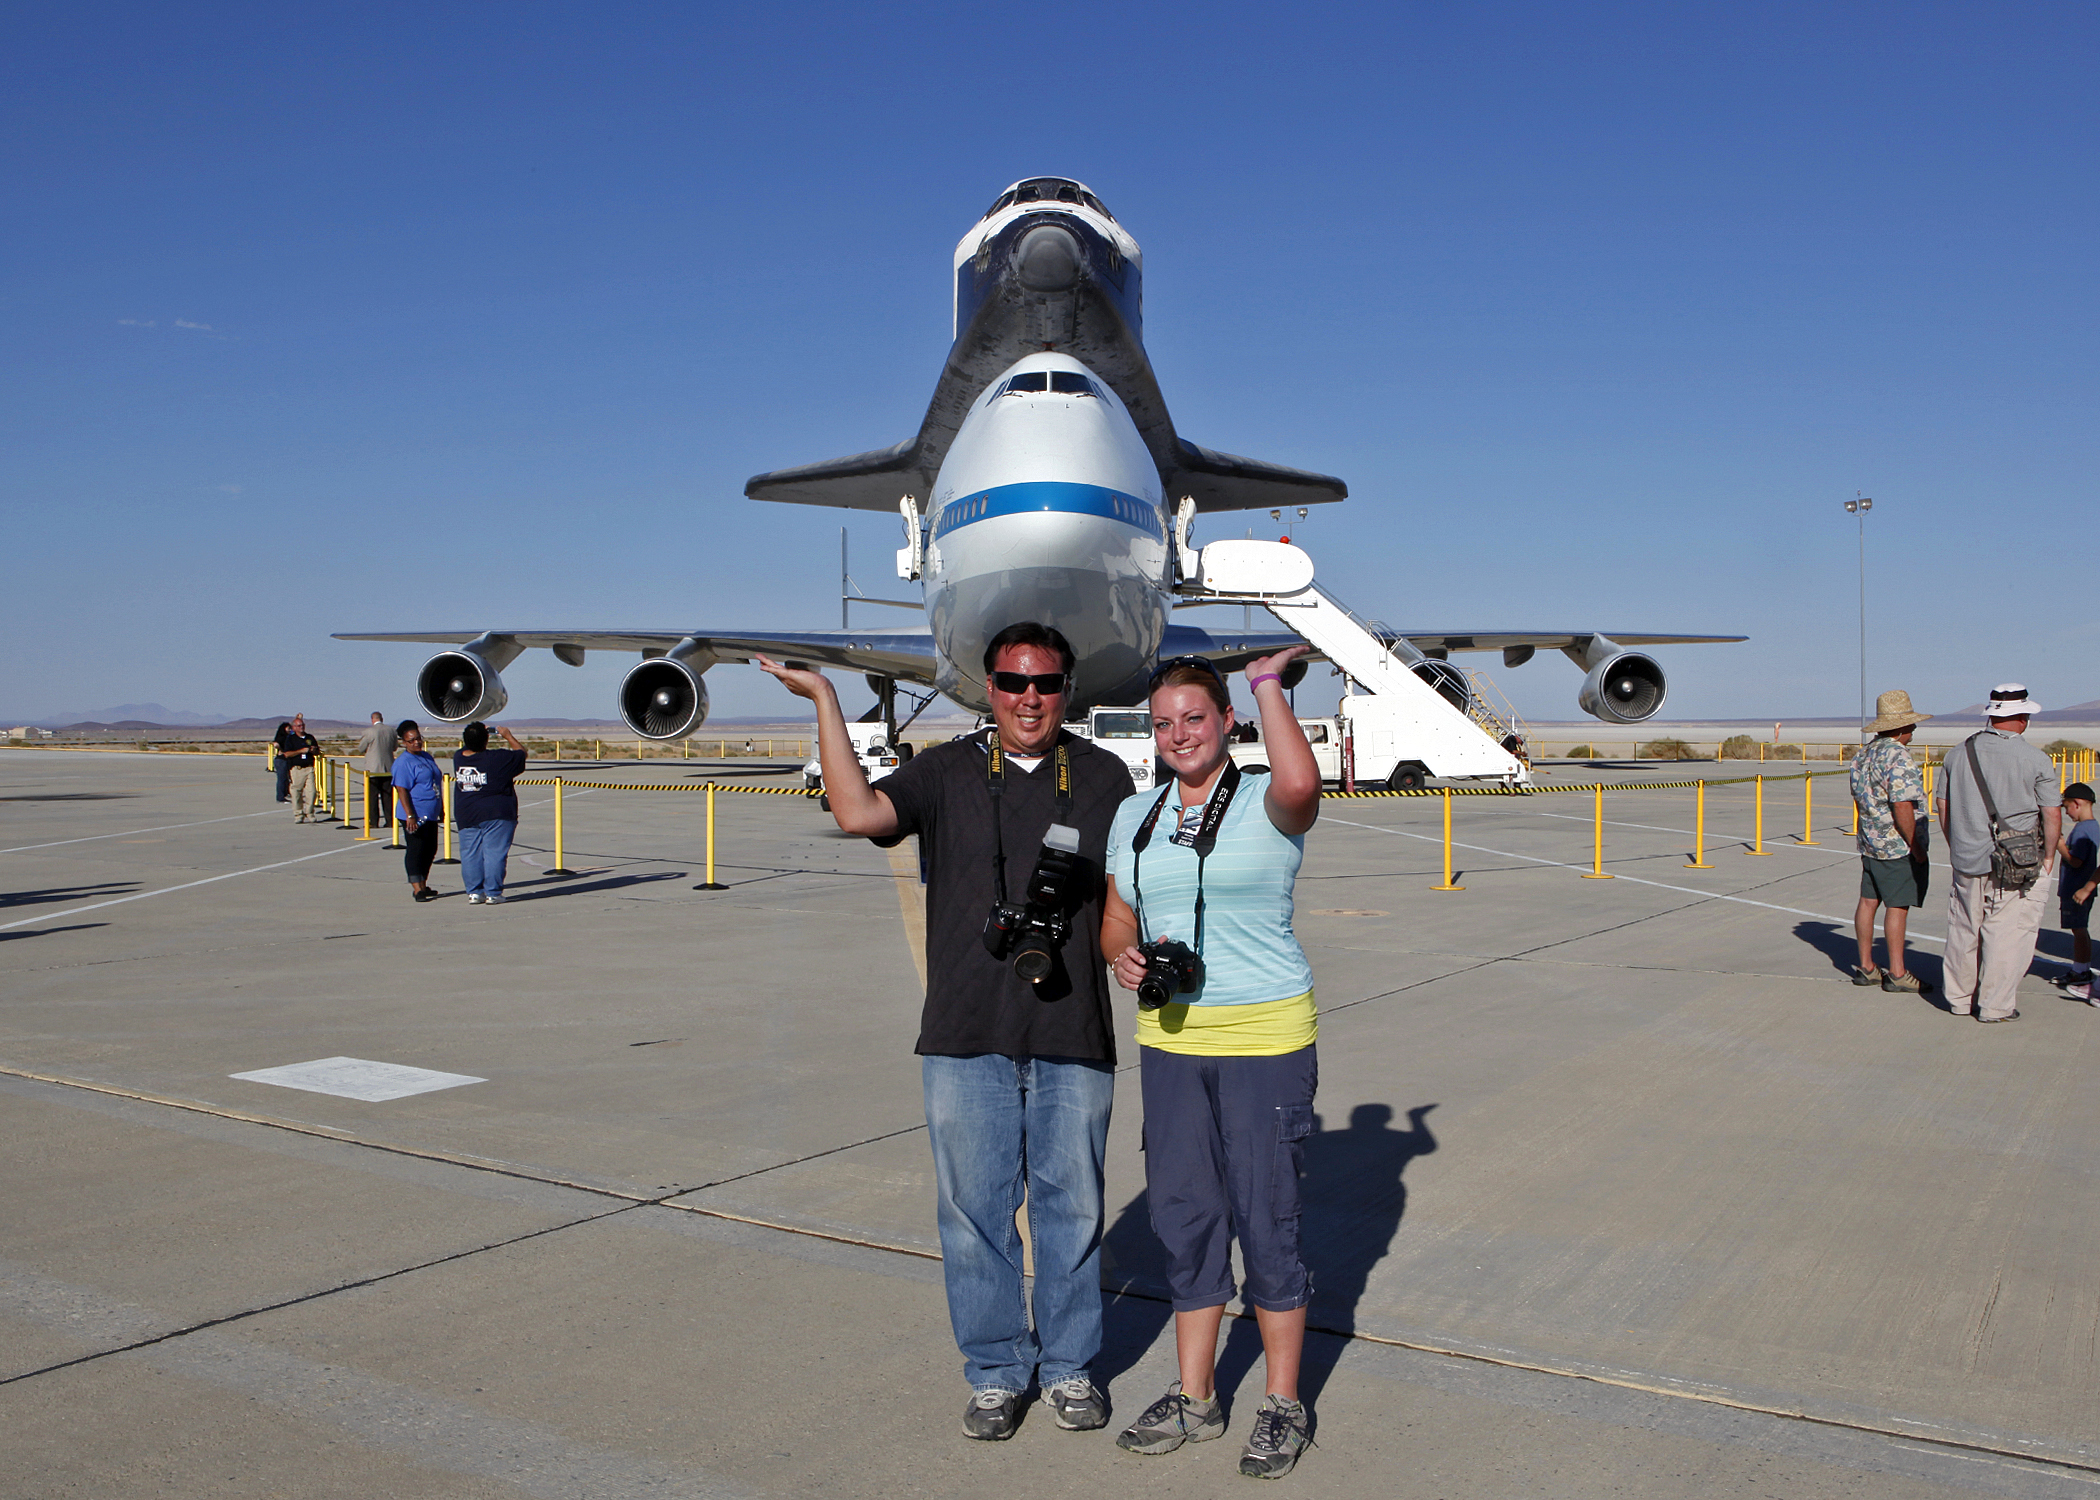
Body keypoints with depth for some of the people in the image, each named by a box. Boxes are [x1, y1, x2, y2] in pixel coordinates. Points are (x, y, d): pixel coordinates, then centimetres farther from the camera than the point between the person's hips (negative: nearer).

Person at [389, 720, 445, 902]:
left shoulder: (426, 756, 14)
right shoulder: (403, 762, -11)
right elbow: (401, 790, -17)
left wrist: (441, 810, 23)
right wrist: (410, 816, -24)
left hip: (430, 815, 9)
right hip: (415, 816, -8)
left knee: (430, 850, 13)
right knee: (415, 851, -5)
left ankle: (423, 886, 24)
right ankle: (417, 889, -2)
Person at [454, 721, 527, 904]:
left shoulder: (459, 757, 0)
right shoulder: (497, 759, -14)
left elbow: (467, 746, 26)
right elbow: (521, 752, 3)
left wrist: (476, 735, 27)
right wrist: (508, 736, 15)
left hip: (466, 815, 5)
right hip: (495, 815, -5)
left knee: (470, 855, 9)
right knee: (494, 853, -1)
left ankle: (474, 892, 11)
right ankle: (493, 893, -1)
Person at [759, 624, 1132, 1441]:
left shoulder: (1103, 777, 7)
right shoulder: (945, 772, 4)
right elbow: (861, 812, -13)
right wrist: (825, 701, -12)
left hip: (1072, 1036, 0)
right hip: (966, 1035, 0)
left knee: (1072, 1205, 9)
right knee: (975, 1205, 8)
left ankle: (1069, 1367, 28)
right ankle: (995, 1373, 25)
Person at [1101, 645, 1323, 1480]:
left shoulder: (1267, 805, -7)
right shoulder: (1136, 818, 10)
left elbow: (1300, 784, -32)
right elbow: (1116, 922, 18)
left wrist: (1268, 684, -17)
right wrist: (1123, 960, -6)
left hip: (1267, 1039, -5)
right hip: (1170, 1040, 5)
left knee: (1265, 1222, 1)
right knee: (1184, 1217, 12)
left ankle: (1283, 1406, 19)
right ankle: (1194, 1399, 27)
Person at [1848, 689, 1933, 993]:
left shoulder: (1864, 753, 10)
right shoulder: (1898, 756, -18)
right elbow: (1902, 807, -22)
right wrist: (1916, 847, -15)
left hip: (1870, 843, 9)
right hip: (1898, 845, -9)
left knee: (1868, 901, 11)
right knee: (1898, 906, -3)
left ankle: (1866, 967, 17)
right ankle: (1897, 973, 3)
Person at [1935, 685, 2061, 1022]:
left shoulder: (1958, 754, 4)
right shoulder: (2035, 760, -10)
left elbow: (1942, 804, 11)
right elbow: (2052, 814, -9)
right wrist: (2048, 855, 4)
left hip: (1967, 859, 5)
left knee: (1964, 931, 14)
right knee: (2007, 935, 3)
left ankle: (1959, 998, 25)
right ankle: (1995, 1006, 7)